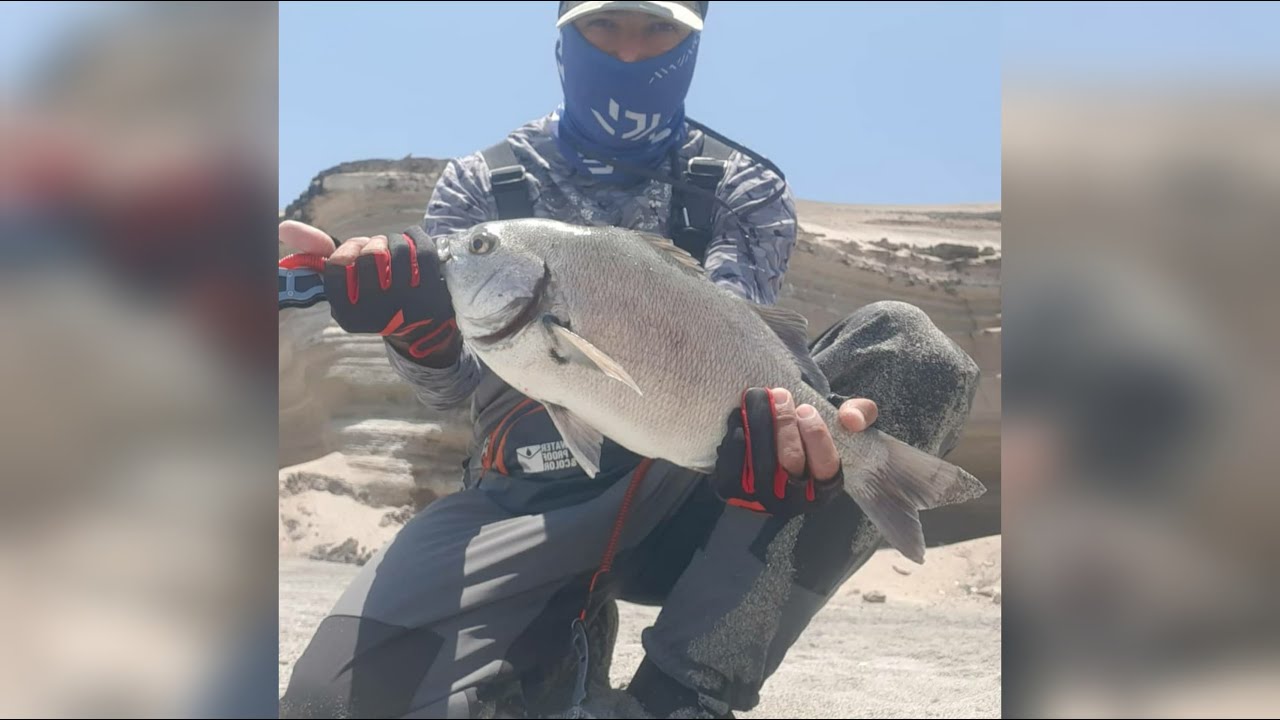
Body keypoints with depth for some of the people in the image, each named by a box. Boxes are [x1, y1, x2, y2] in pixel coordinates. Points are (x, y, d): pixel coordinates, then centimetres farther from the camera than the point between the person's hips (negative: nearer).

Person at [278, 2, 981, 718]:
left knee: (908, 345, -24)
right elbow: (452, 379, -2)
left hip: (688, 497, 1)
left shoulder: (744, 191, 10)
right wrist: (413, 321, -28)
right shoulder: (479, 187, 10)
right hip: (523, 503, 0)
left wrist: (767, 414, -35)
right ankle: (561, 645, 4)